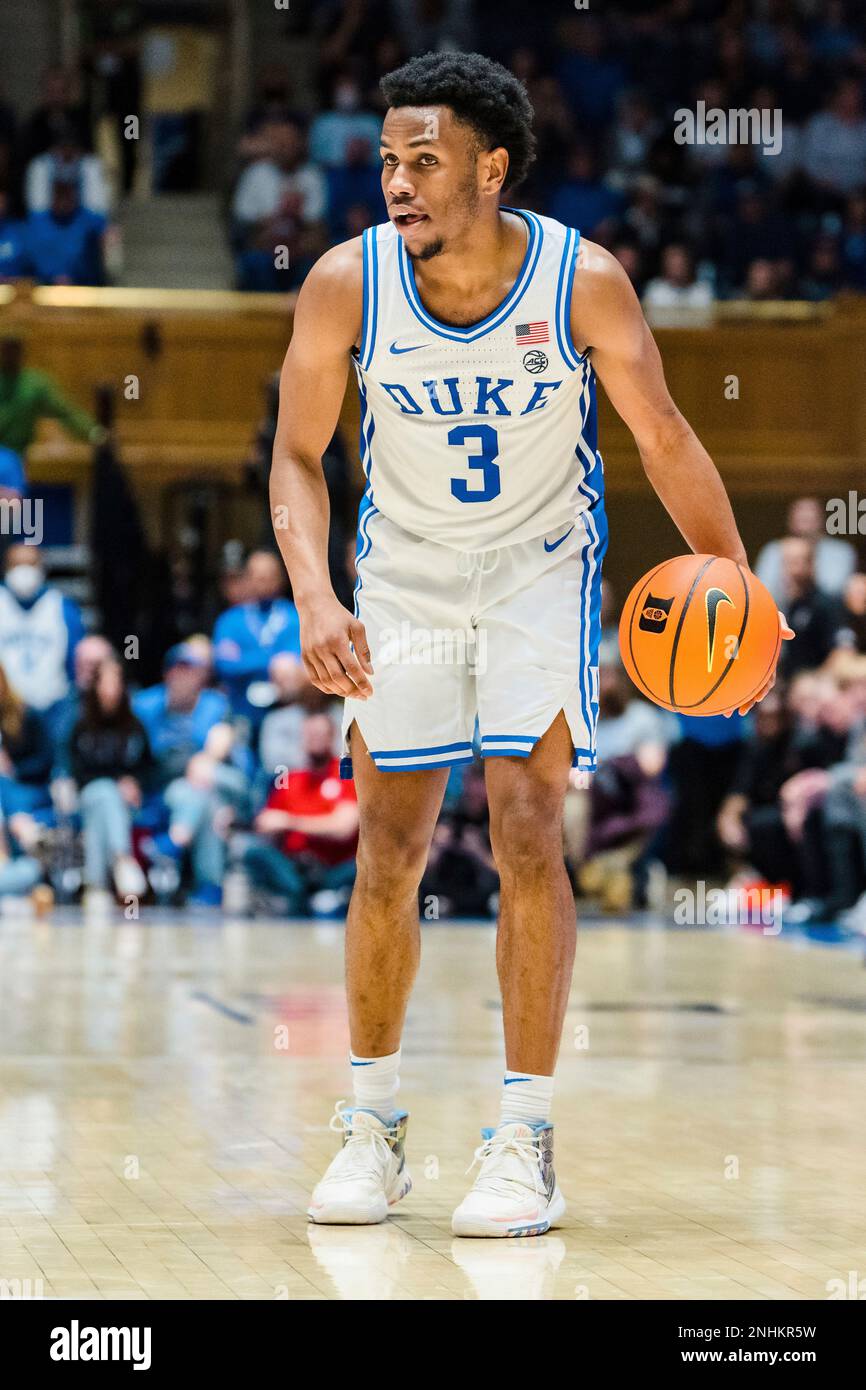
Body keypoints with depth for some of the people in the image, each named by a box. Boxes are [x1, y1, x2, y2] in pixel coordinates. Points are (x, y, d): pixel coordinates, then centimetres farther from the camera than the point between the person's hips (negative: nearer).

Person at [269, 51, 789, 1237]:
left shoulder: (584, 281, -21)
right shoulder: (347, 283, -18)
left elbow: (662, 438, -6)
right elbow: (298, 457, -8)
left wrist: (734, 580, -6)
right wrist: (314, 597, -23)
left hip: (542, 571, -2)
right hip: (404, 579, 2)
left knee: (527, 830, -13)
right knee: (389, 849, 3)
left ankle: (526, 1138, -5)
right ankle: (374, 1126, 18)